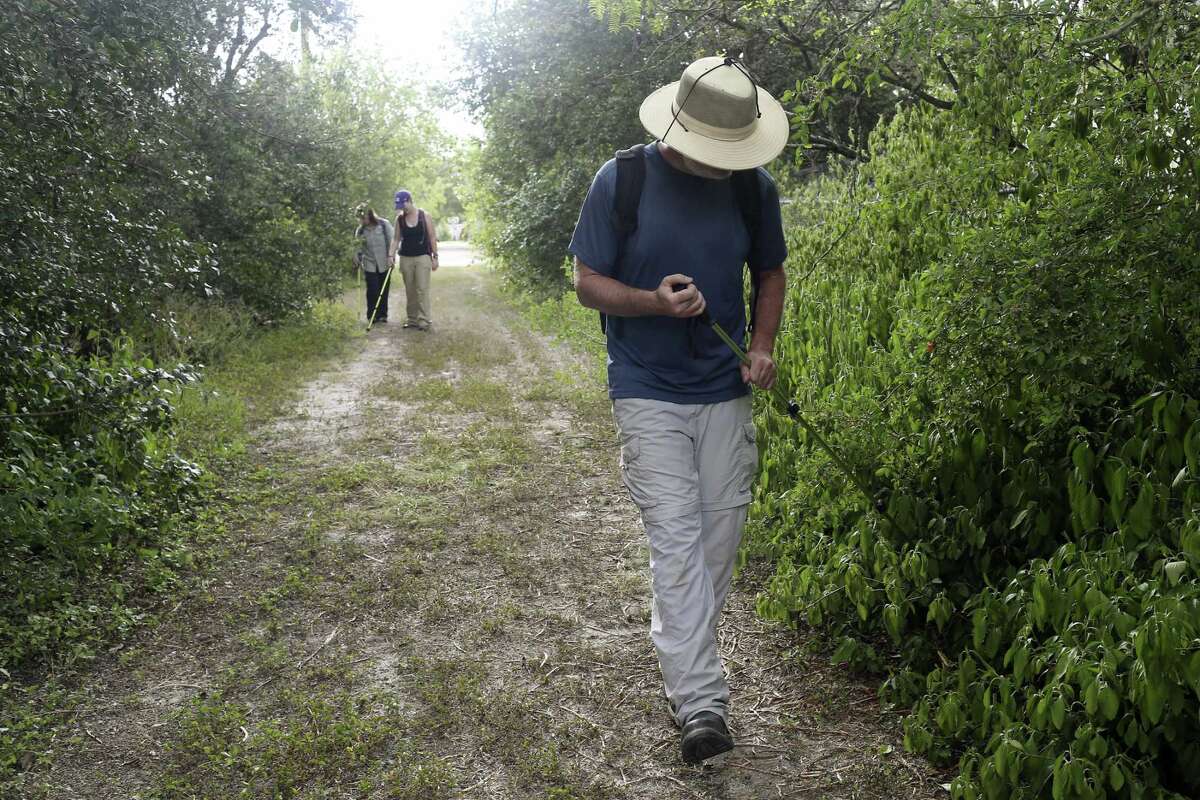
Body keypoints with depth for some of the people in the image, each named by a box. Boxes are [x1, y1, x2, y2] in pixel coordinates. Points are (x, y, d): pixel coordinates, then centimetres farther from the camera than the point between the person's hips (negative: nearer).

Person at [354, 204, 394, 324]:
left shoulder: (384, 224, -2)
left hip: (384, 264, -1)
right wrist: (358, 262, -1)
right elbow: (358, 248, 8)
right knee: (372, 291, -6)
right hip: (370, 265, 1)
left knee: (384, 291, 5)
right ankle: (373, 316, 4)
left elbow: (391, 241, -3)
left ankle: (383, 315, 17)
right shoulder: (360, 230, 3)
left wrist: (391, 256, -11)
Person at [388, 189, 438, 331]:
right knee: (410, 290, 7)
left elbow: (432, 237, -2)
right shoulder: (399, 219, 4)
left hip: (423, 257, -3)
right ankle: (412, 319, 15)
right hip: (405, 258, 4)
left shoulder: (424, 216, -4)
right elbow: (397, 239, 7)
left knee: (422, 289, -9)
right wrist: (391, 255, -6)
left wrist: (435, 257, -5)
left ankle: (424, 320, -8)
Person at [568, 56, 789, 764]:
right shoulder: (621, 181, -10)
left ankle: (680, 646, 34)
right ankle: (701, 703, -7)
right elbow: (588, 282, -5)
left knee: (722, 529, 9)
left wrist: (763, 347, -4)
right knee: (676, 535, -10)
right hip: (649, 392, -3)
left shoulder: (756, 187, -1)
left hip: (726, 391, 4)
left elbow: (771, 274, 13)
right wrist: (655, 301, -23)